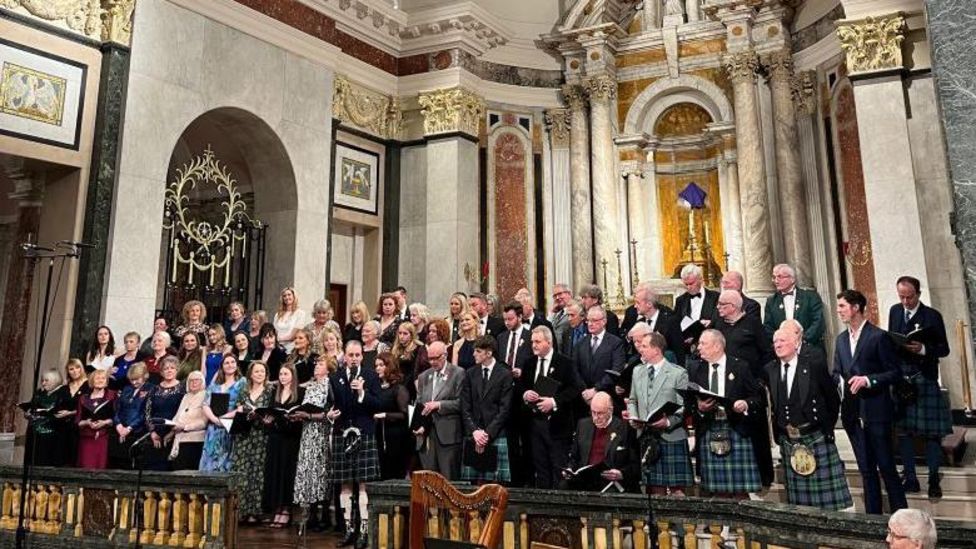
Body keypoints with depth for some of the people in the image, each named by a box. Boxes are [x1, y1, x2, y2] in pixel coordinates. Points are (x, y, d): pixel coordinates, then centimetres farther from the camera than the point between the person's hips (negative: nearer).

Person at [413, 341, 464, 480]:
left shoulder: (458, 373, 0)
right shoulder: (423, 377, 17)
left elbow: (461, 403, -7)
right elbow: (419, 405, 17)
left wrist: (439, 404, -14)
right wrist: (420, 426, 2)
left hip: (448, 435, -5)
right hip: (427, 435, 5)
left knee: (448, 479, -3)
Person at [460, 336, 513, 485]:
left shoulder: (505, 375, 0)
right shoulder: (470, 374, 10)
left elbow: (505, 408, -4)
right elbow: (465, 407, 6)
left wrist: (488, 433, -10)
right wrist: (474, 431, -7)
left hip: (496, 436, -3)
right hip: (473, 436, 3)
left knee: (495, 482, -4)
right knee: (474, 481, 1)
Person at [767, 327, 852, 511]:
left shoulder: (815, 364, -6)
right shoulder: (770, 369, 5)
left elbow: (833, 399, 1)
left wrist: (827, 427, 1)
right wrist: (778, 430, 6)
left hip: (816, 438, -4)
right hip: (788, 441, 4)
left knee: (828, 495, 0)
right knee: (798, 498, 11)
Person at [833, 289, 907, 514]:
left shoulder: (879, 336, -8)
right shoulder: (841, 339, 12)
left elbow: (894, 372, -9)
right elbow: (837, 372, 16)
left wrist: (868, 380, -21)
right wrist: (837, 384, -4)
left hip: (876, 411, -6)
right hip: (852, 413, 6)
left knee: (886, 467, 0)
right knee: (866, 469, 13)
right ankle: (873, 515, 21)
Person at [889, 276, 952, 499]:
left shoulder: (932, 316, -5)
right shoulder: (894, 311, 7)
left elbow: (944, 349, -3)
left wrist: (923, 349, -21)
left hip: (925, 379, -4)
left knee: (931, 431, 1)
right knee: (903, 430, 7)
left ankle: (934, 480, 14)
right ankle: (910, 479, 18)